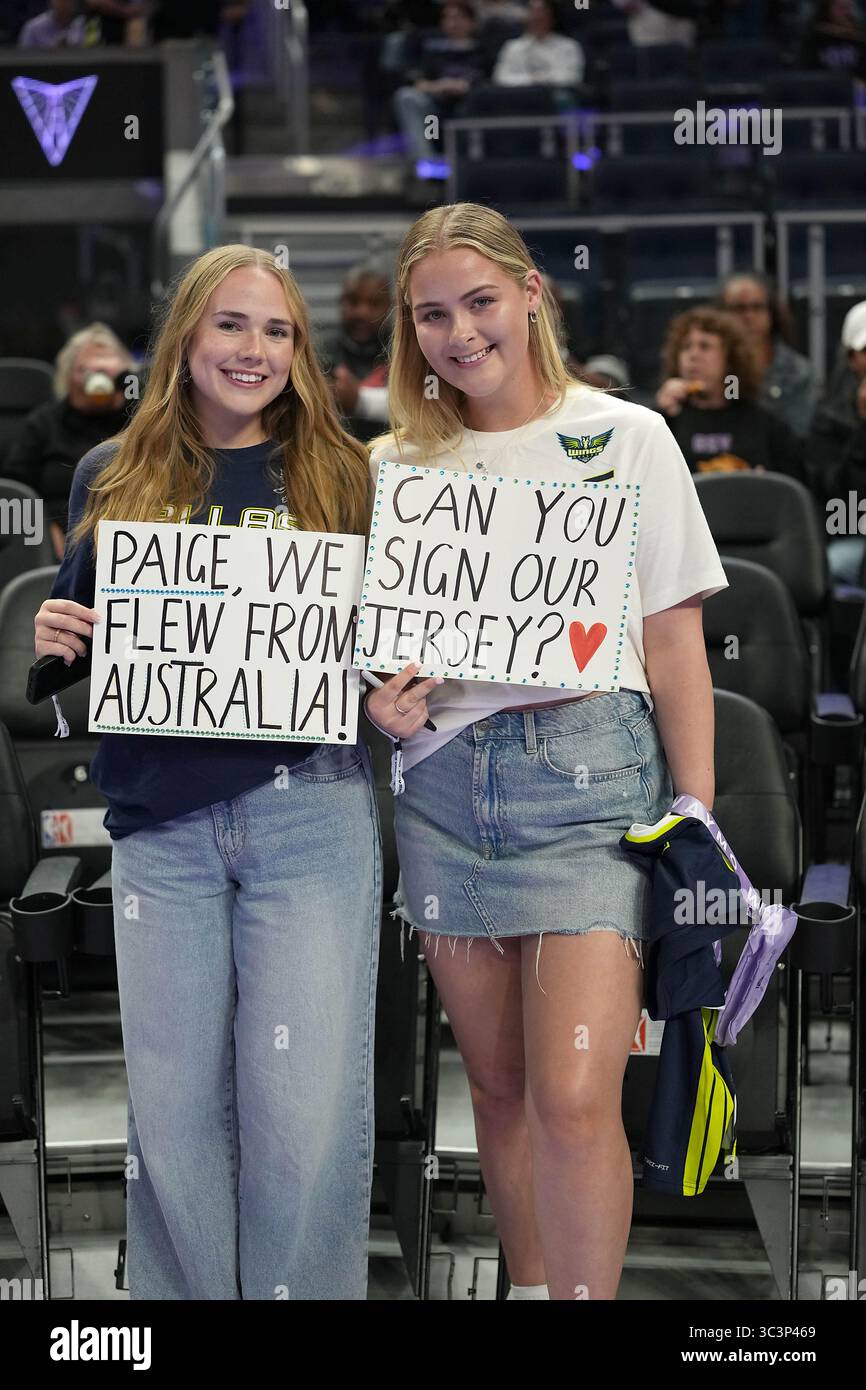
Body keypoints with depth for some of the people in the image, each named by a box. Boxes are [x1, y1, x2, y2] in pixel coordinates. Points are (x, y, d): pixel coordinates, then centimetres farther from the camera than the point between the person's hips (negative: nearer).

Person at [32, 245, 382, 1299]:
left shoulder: (339, 477, 6)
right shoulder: (114, 477, 10)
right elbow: (79, 637, 16)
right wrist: (54, 637, -6)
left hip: (309, 812, -2)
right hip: (161, 825, 2)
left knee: (307, 1106, -4)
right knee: (173, 1107, 6)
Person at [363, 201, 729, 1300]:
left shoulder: (625, 438, 3)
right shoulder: (393, 464, 11)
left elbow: (675, 645, 2)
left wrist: (699, 821, -3)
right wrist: (377, 696, -6)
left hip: (588, 766, -4)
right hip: (444, 779, 4)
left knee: (575, 1098, -14)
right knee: (499, 1087, 9)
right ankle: (530, 1288, 23)